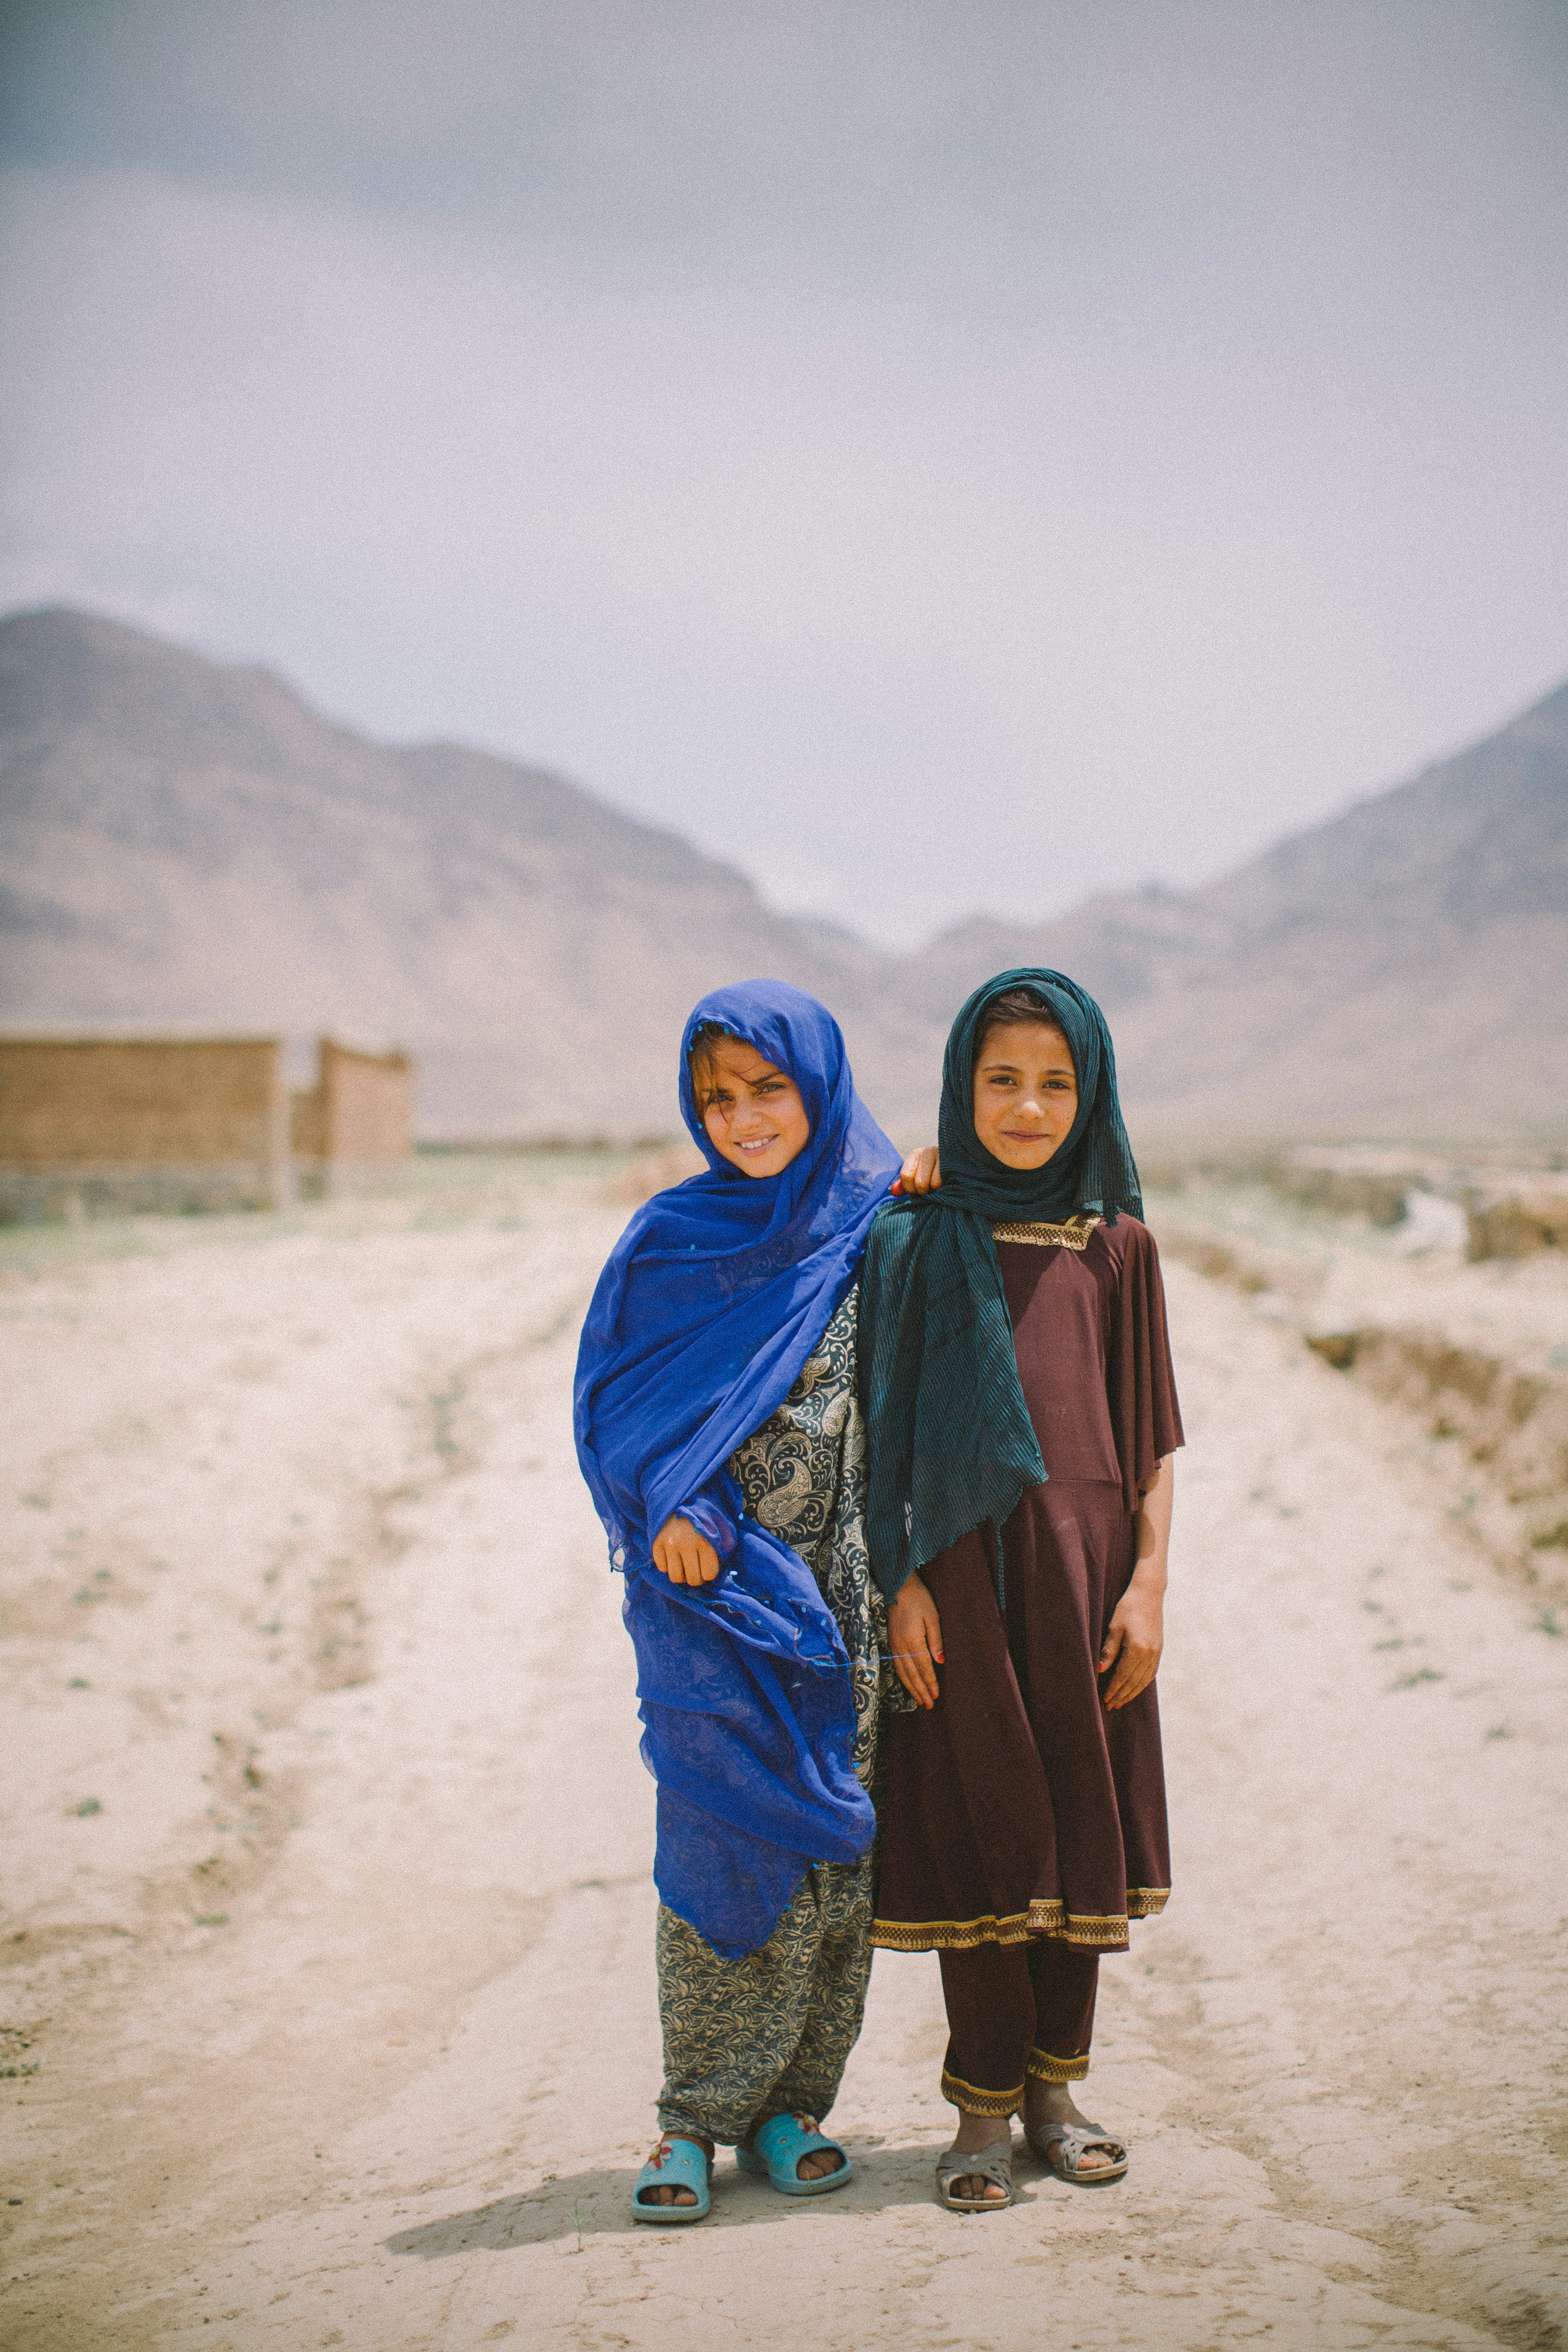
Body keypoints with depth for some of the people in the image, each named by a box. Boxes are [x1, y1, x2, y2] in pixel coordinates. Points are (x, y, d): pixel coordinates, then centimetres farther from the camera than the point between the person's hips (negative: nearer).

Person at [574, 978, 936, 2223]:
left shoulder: (879, 1232, 5)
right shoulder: (672, 1242, 1)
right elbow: (616, 1408, 2)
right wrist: (668, 1511, -11)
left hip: (841, 1602, 2)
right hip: (717, 1599, -2)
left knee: (833, 1846, 5)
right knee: (727, 1844, -3)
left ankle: (792, 2100, 19)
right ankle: (698, 2117, 9)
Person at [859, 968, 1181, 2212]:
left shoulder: (1117, 1244, 6)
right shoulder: (916, 1242, 2)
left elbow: (1152, 1429, 6)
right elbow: (886, 1427, 1)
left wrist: (1149, 1582, -2)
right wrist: (901, 1579, -7)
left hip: (1086, 1564, 2)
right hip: (962, 1571, -2)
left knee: (1081, 1821, 8)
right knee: (977, 1830, 2)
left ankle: (1058, 2086, 23)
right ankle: (985, 2110, 13)